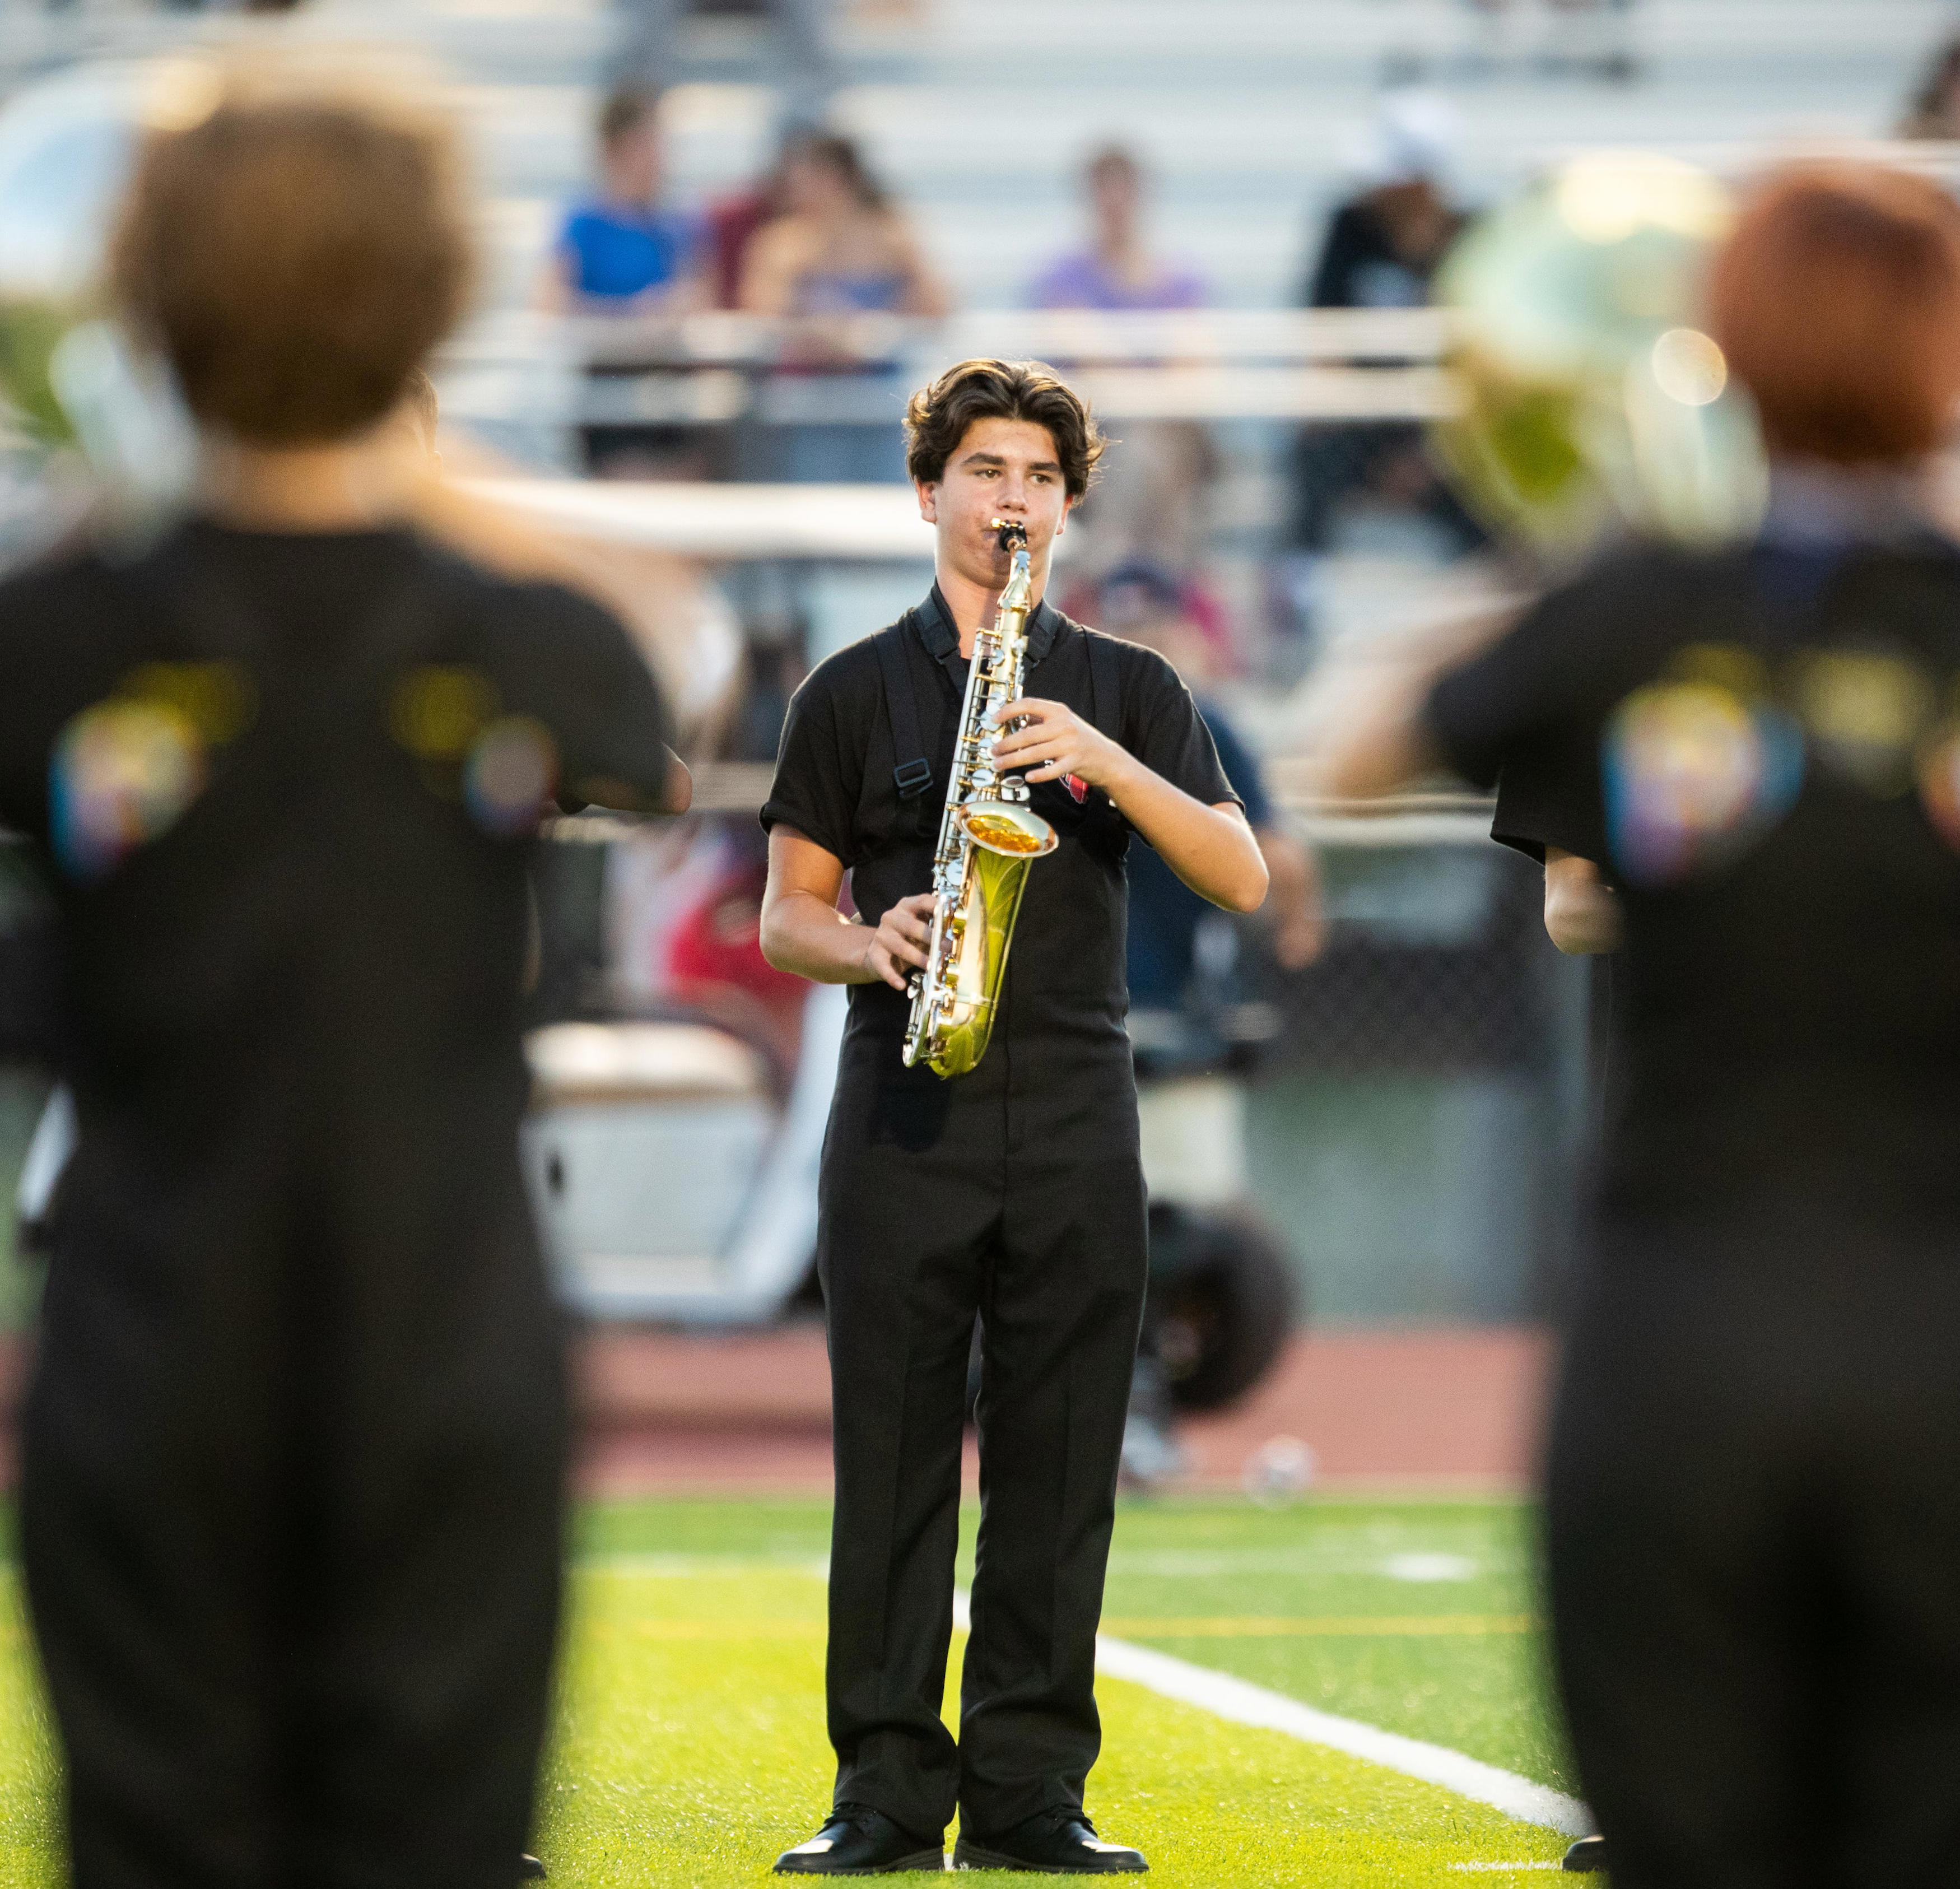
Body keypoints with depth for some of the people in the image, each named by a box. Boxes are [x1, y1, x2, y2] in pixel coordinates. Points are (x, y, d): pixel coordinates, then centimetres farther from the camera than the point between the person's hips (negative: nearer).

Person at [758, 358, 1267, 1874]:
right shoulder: (855, 693, 10)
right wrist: (870, 946, -12)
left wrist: (1107, 765, -11)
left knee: (1058, 1465, 0)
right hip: (905, 1113, -1)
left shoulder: (1128, 690, 12)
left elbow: (1242, 878, 3)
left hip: (1075, 1117, 1)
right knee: (894, 1454, -3)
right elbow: (786, 913, 10)